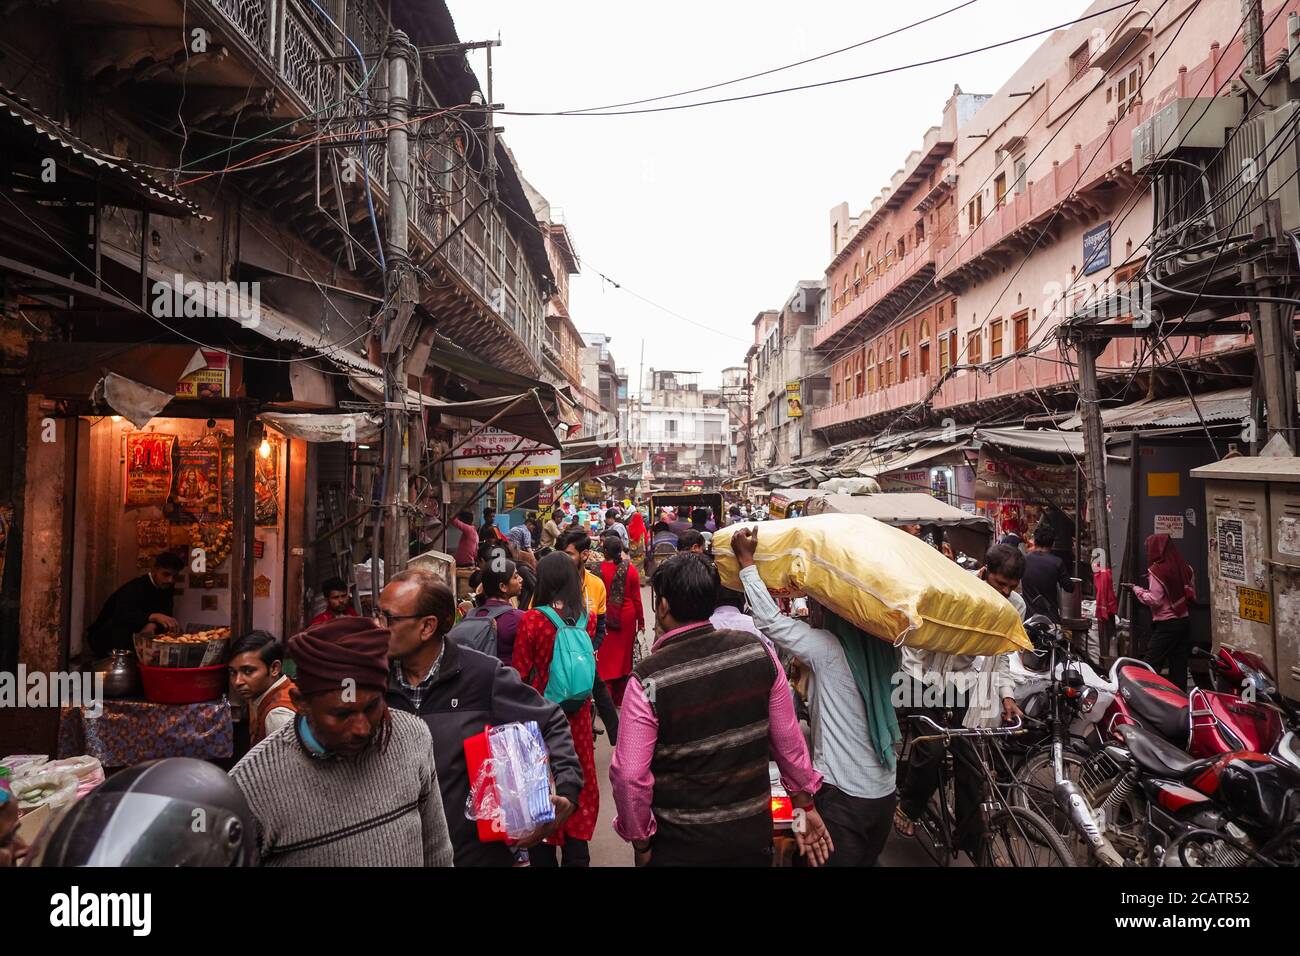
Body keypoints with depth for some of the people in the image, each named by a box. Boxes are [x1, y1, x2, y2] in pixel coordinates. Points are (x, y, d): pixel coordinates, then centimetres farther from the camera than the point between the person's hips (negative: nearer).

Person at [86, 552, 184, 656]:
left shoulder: (165, 587, -1)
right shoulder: (135, 588, -23)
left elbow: (166, 613, -11)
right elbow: (121, 615, -41)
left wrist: (153, 625, -35)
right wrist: (154, 616, -56)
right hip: (103, 637, -7)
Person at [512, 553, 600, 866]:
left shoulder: (531, 620, -17)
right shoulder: (587, 618, -7)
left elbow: (520, 674, -10)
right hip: (576, 720, 3)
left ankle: (543, 857, 26)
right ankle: (576, 856, 27)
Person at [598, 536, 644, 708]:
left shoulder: (598, 569, -13)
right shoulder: (630, 568, -7)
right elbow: (636, 597, -2)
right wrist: (641, 621, 8)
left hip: (605, 617, -2)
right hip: (626, 618, 2)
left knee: (605, 655, 8)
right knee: (623, 654, 14)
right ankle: (620, 699, 25)